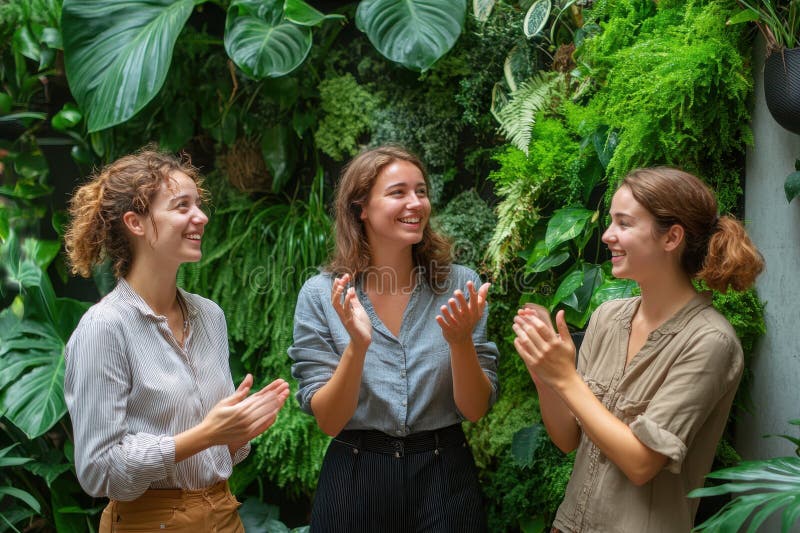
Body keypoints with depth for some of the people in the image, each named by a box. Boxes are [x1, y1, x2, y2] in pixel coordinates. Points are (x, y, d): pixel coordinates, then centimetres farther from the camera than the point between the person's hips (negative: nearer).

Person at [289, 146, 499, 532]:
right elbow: (328, 421, -9)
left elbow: (475, 409, -5)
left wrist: (461, 341, -23)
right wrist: (357, 346, -25)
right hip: (355, 481, -1)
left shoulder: (460, 285, -5)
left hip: (445, 478, 1)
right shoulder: (320, 295, -7)